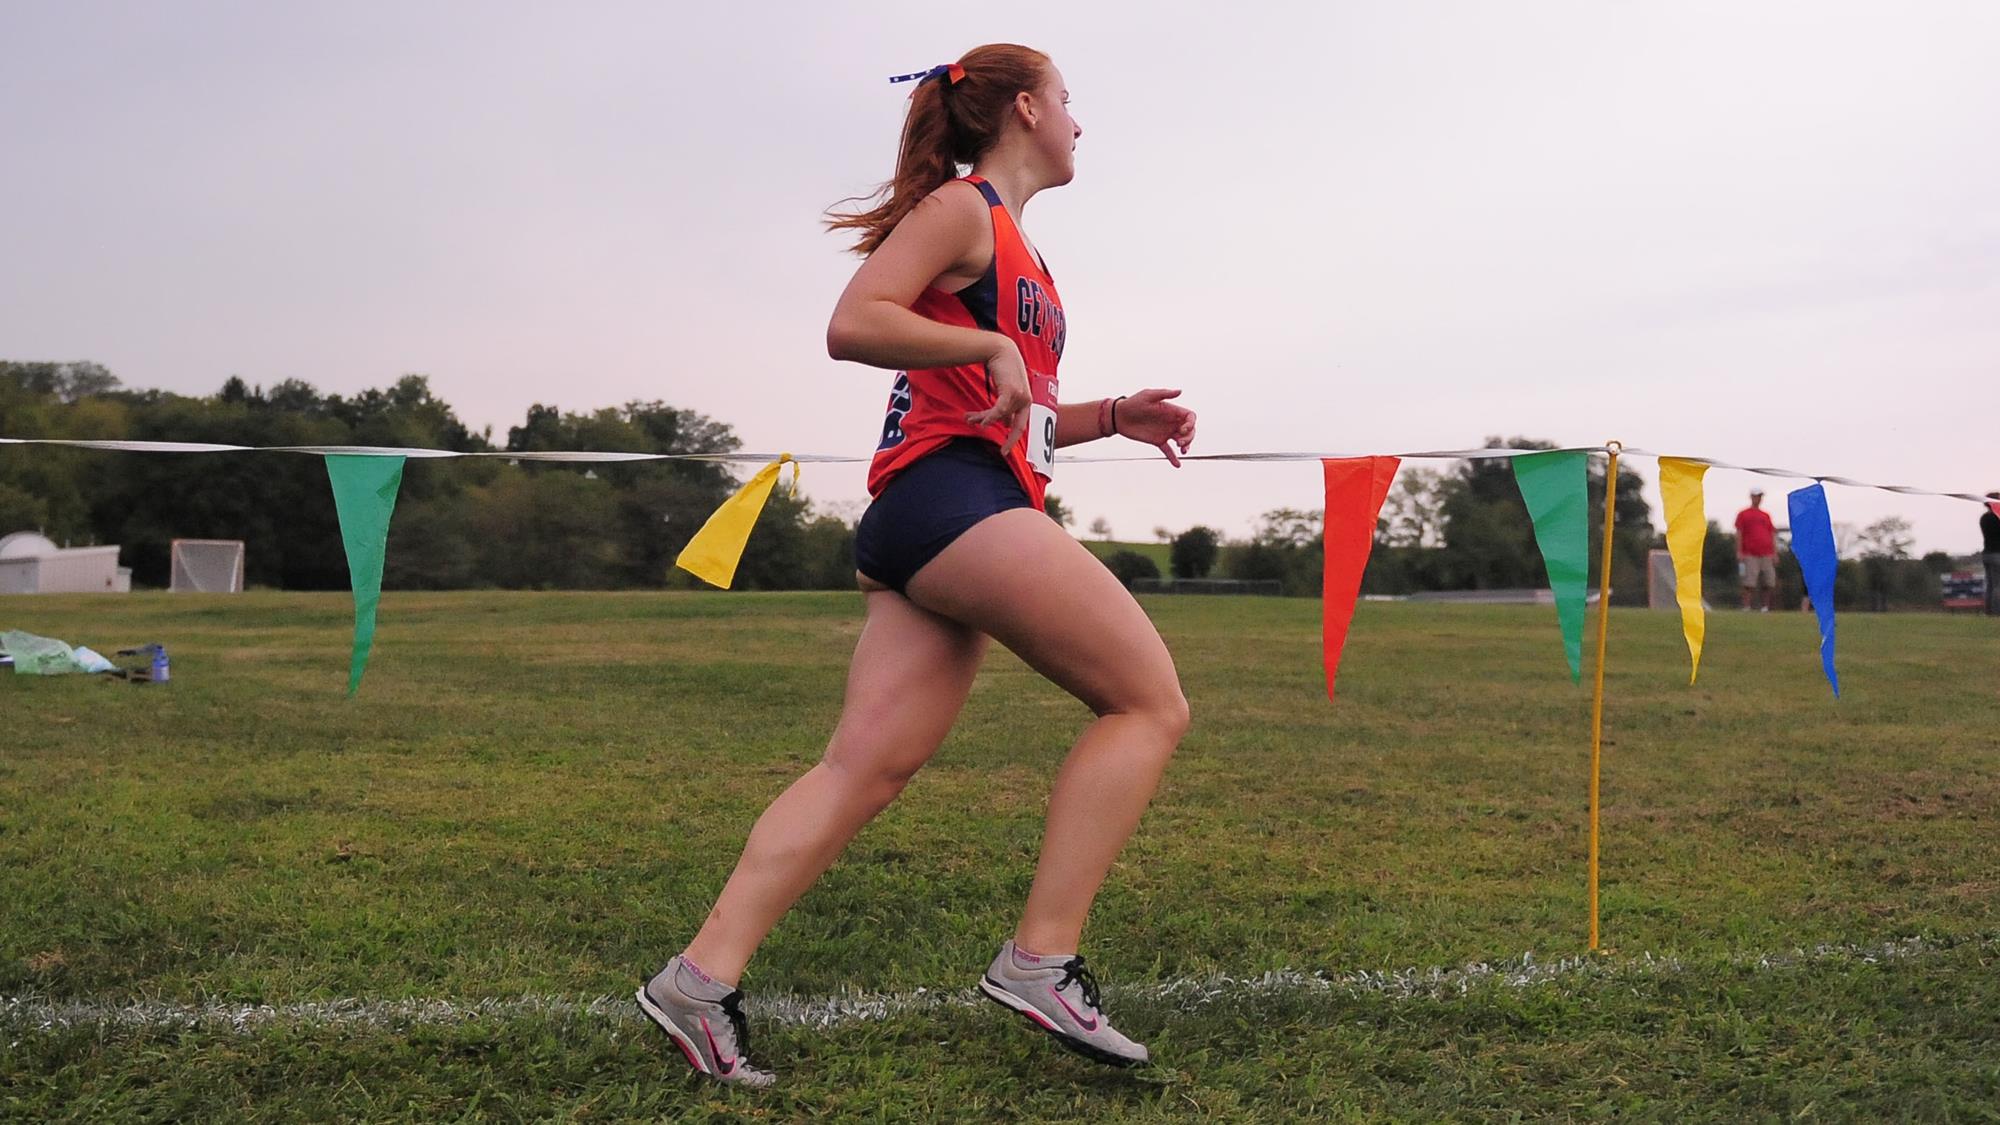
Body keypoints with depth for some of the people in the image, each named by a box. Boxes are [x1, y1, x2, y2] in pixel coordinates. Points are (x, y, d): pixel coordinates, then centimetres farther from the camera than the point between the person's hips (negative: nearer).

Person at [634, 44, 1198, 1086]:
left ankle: (702, 976, 0)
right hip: (948, 495, -9)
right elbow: (852, 325, -13)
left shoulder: (1016, 247, 28)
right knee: (1151, 701, -7)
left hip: (944, 522, 9)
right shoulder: (962, 208, 0)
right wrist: (994, 345, -13)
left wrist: (1112, 416, 17)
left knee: (865, 768, 1)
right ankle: (1040, 960, -9)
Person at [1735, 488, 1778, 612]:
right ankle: (1746, 608, -6)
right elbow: (1739, 534, 1)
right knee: (1749, 583, -8)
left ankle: (1765, 607, 9)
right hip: (1750, 555, -4)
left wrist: (1775, 554, 10)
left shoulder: (1766, 515, 18)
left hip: (1767, 555, 4)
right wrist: (1739, 552, -7)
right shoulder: (1743, 514, 6)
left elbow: (1772, 535, 17)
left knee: (1769, 583, 2)